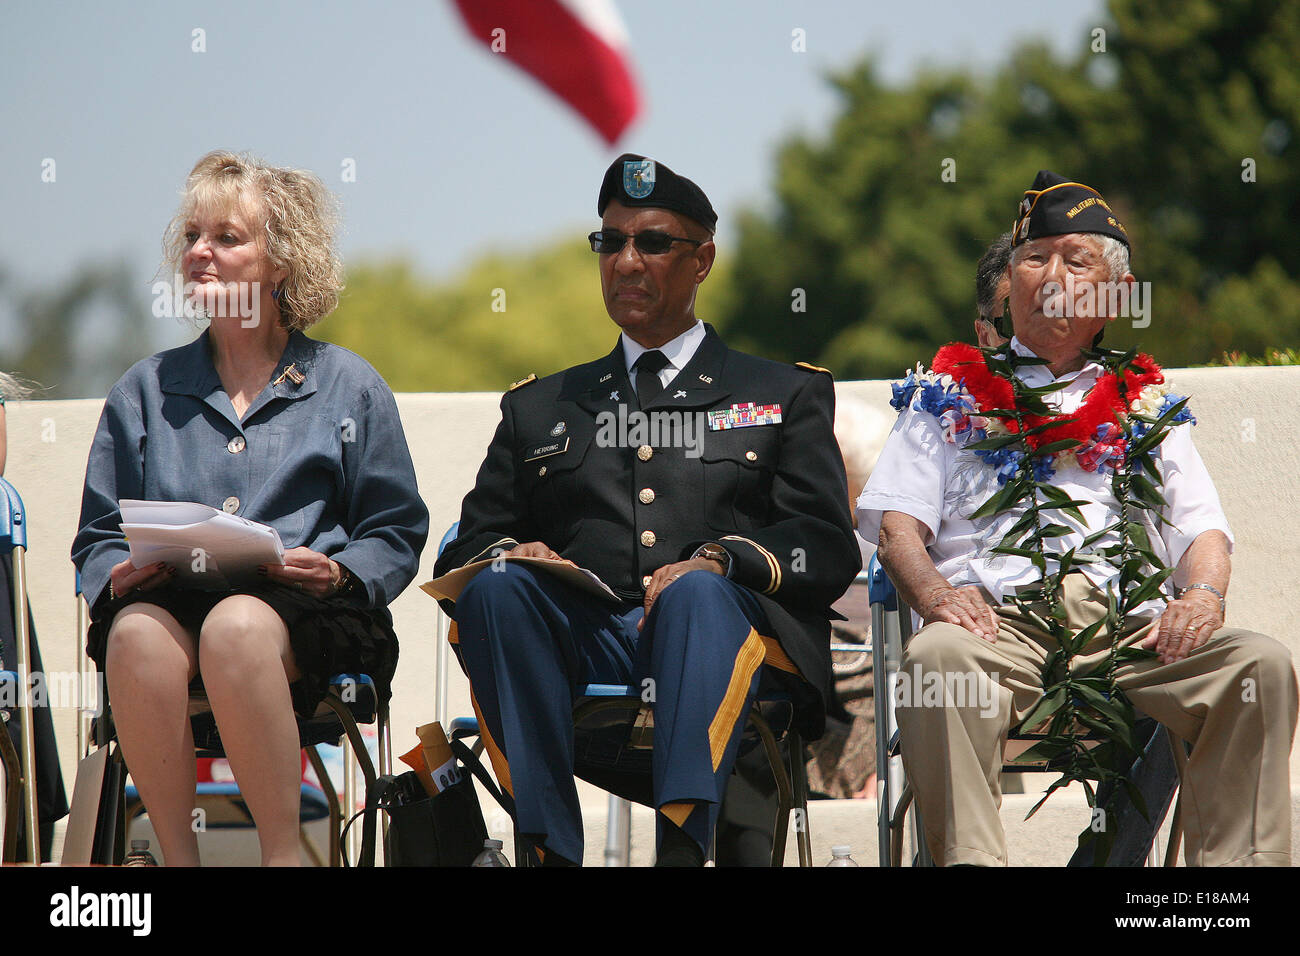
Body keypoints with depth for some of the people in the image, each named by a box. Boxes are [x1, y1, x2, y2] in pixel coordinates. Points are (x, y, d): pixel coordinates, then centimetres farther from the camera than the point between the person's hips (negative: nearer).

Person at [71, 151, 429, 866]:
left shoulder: (348, 387, 16)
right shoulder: (146, 391, 23)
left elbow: (396, 533, 14)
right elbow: (96, 537, 22)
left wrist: (338, 571, -7)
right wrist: (119, 573, -2)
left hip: (304, 610, -2)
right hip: (167, 598, 2)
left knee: (237, 627, -40)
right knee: (138, 634, -36)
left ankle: (283, 853, -34)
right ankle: (177, 858, -31)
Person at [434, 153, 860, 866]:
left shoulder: (786, 395, 22)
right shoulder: (540, 407, 30)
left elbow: (828, 548, 9)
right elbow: (466, 545, 22)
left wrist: (720, 561, -12)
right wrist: (508, 556, -4)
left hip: (724, 628, -2)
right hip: (586, 639, 2)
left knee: (698, 593, -38)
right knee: (495, 588, -30)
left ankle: (682, 845, -56)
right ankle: (548, 848, -40)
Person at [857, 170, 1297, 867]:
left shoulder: (1145, 406, 29)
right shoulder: (950, 395, 24)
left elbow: (1202, 529, 19)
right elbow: (897, 522, 12)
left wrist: (1202, 594, -6)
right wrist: (932, 591, -11)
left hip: (1129, 623, 2)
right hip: (1000, 618, -2)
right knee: (935, 659, -38)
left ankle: (1237, 864, -26)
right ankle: (970, 862, -39)